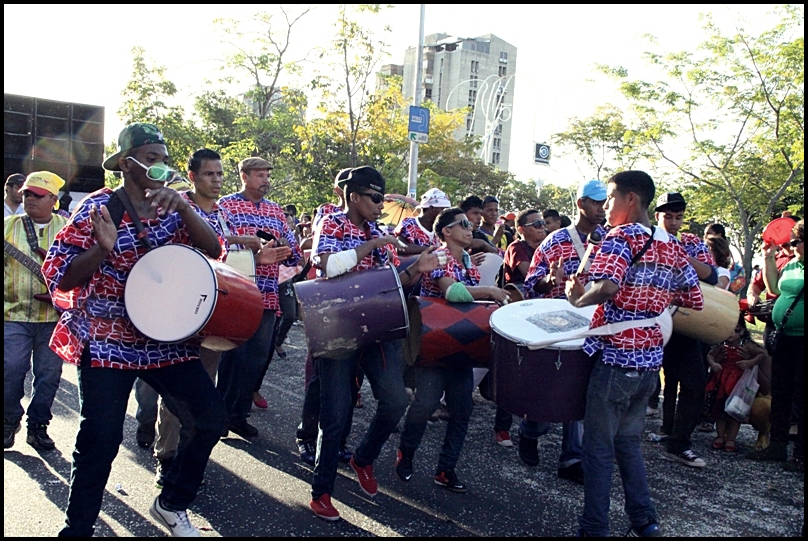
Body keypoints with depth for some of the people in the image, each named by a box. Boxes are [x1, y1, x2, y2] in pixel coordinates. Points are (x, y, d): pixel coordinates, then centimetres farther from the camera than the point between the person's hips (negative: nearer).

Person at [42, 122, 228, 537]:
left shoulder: (173, 206, 5)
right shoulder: (98, 208, -6)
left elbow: (213, 248, -10)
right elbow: (59, 278, -8)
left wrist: (181, 206, -24)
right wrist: (103, 248, -26)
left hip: (165, 339, 4)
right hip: (106, 342, -4)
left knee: (210, 418, 1)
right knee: (100, 440, -3)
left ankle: (171, 505, 23)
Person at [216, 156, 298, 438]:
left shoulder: (276, 210, 16)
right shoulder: (226, 205, 2)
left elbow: (293, 252, 14)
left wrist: (284, 246, -7)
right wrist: (239, 240, -23)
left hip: (267, 296, 5)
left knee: (258, 356, 6)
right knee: (232, 353, 0)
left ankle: (238, 413, 19)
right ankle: (221, 413, 15)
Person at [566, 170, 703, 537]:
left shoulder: (621, 236, -12)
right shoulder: (672, 247, 10)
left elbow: (608, 285, -30)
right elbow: (695, 302, 14)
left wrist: (578, 298, -12)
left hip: (616, 357, -7)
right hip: (651, 358, 7)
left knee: (599, 447, 4)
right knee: (628, 441, 21)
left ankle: (594, 528, 14)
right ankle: (645, 523, 26)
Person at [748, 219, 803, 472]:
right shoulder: (792, 264, 11)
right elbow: (774, 288, 20)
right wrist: (768, 258, 15)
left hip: (800, 340, -8)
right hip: (785, 338, 8)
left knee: (800, 397, -1)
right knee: (779, 394, 14)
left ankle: (800, 454, 10)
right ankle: (777, 445, 25)